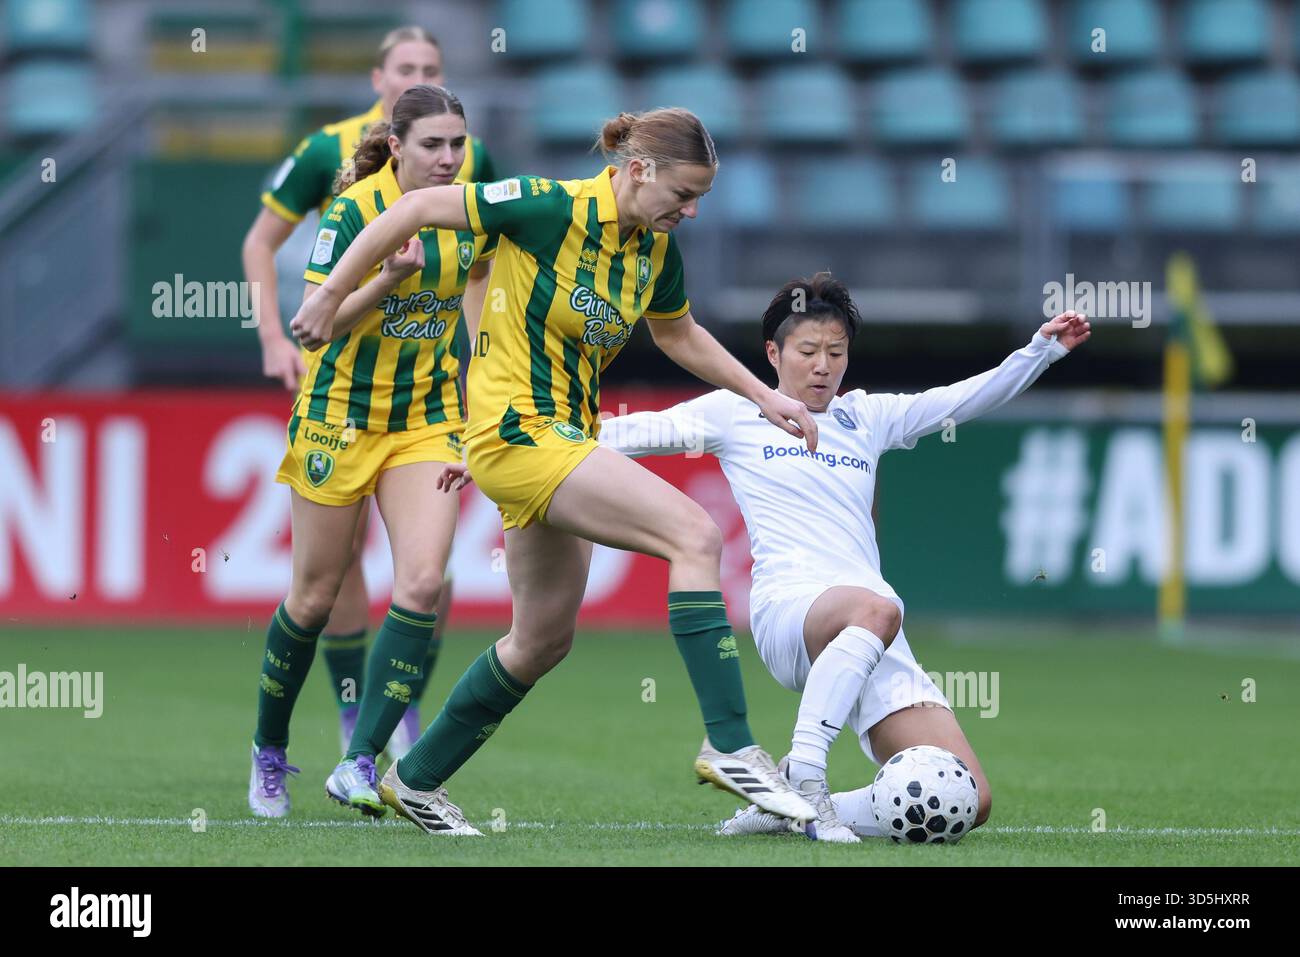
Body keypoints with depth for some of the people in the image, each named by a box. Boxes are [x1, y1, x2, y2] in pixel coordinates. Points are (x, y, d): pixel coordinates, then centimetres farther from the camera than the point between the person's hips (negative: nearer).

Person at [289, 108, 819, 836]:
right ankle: (730, 746, -21)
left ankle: (417, 780, 31)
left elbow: (680, 336, 24)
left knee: (545, 639, 16)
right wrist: (332, 296, -10)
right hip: (517, 428, -9)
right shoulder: (554, 208, -18)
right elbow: (418, 208, -13)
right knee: (696, 535, -21)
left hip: (565, 435, 9)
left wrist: (764, 396, 17)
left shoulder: (657, 248, 4)